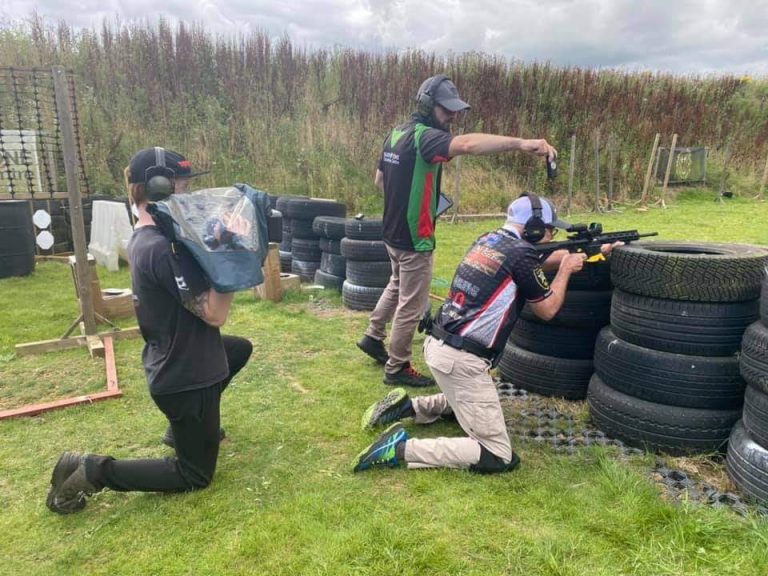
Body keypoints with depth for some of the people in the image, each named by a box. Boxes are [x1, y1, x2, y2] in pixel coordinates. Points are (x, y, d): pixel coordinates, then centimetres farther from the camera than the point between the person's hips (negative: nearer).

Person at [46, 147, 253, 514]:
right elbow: (214, 313, -28)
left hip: (175, 363, 9)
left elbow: (195, 288, 8)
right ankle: (94, 472, 3)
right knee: (195, 476, 10)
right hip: (185, 377, -9)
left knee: (240, 349, 35)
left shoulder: (144, 238, 4)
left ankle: (182, 427, 35)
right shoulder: (164, 248, -29)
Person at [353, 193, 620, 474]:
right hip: (461, 360, -9)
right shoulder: (521, 253, -12)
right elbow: (547, 310, 2)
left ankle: (407, 406, 21)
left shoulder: (488, 239, 12)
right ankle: (403, 448, -11)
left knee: (466, 400, 37)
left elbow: (538, 263, 26)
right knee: (499, 458, -3)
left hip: (437, 346, 9)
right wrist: (566, 269, 16)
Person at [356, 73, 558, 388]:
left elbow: (380, 179, 17)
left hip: (393, 232, 9)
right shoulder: (424, 137, -21)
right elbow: (466, 144, -42)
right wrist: (520, 143, -50)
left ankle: (373, 336, 44)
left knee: (398, 286, 30)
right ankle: (397, 368, 19)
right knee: (411, 305, 5)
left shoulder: (397, 133, 8)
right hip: (414, 239, -9)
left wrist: (405, 199, 10)